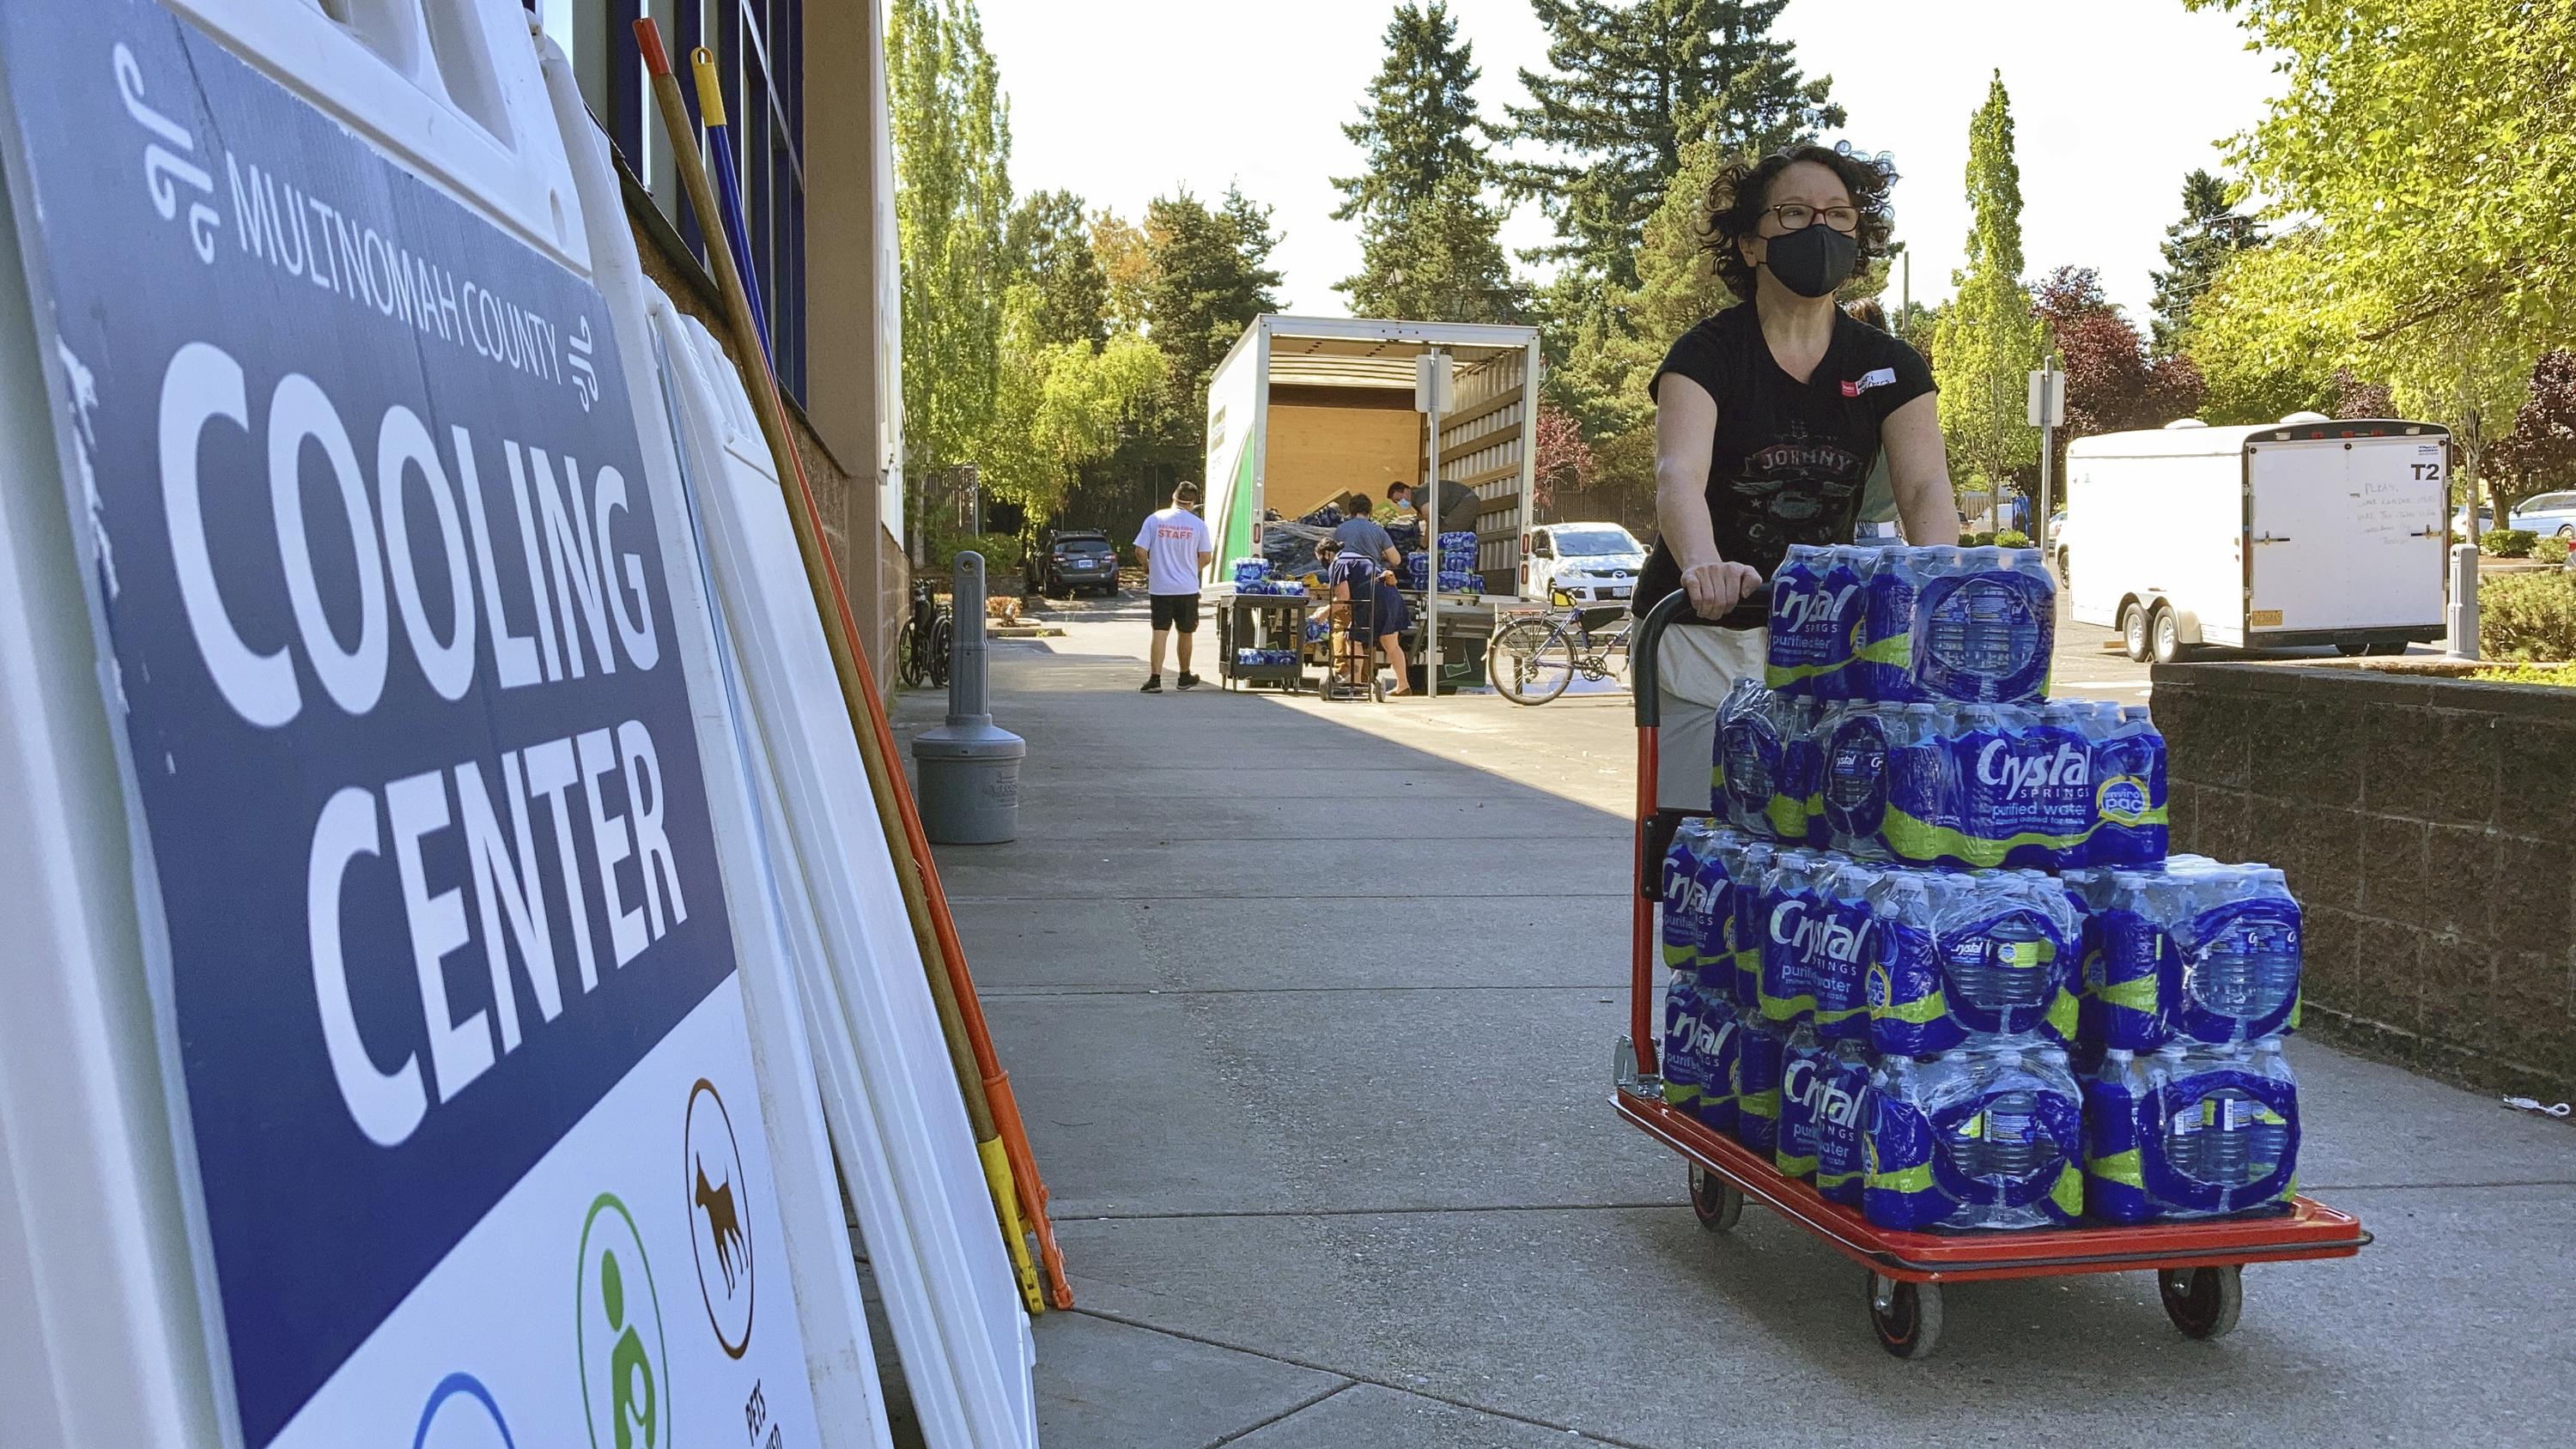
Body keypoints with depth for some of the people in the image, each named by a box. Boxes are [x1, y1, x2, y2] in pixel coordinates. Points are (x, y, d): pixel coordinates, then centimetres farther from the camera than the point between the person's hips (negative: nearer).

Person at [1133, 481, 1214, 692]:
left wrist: (1150, 569, 13)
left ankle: (1155, 678, -11)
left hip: (1159, 587, 0)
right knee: (1185, 633, 15)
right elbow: (1206, 558, -2)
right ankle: (1185, 677, 27)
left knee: (1160, 633, -1)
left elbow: (1140, 552, -6)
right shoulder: (1198, 524, -3)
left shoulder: (1154, 519, -2)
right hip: (1188, 588, 0)